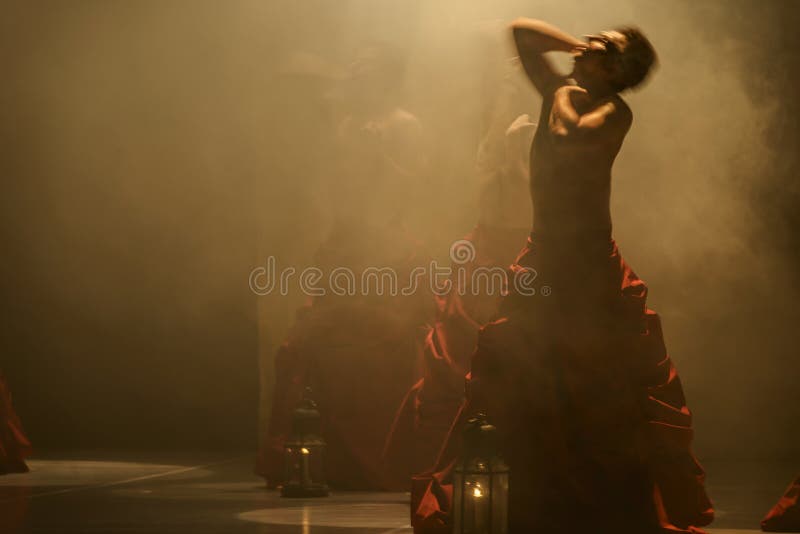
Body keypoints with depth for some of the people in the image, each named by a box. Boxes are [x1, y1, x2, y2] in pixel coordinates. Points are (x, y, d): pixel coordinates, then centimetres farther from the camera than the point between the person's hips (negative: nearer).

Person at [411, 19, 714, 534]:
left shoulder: (614, 110, -8)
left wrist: (563, 96, -9)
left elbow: (570, 137, -28)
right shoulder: (565, 94, 10)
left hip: (589, 265, -7)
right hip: (544, 260, 7)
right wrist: (575, 47, 8)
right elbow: (522, 30, 19)